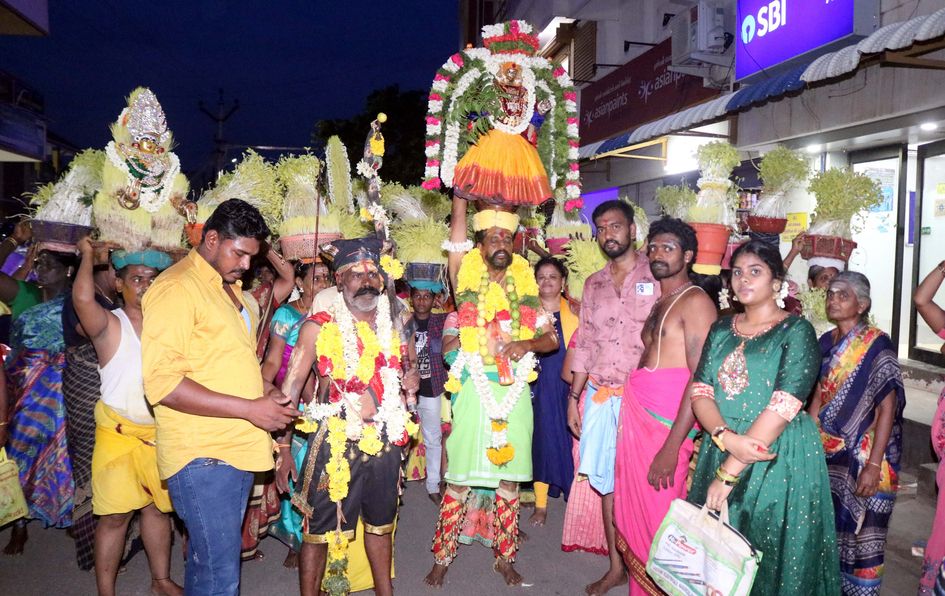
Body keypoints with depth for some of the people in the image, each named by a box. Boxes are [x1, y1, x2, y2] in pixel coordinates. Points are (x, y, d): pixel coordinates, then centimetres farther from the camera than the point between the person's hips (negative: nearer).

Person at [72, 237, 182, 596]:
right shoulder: (110, 325, -9)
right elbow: (83, 297, -26)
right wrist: (88, 254, -14)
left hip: (160, 432, 5)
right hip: (119, 432, -4)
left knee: (158, 507, 15)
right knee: (115, 515, 0)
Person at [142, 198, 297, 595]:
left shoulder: (229, 289, 17)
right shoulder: (177, 288, -12)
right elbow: (161, 382, -21)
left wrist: (268, 393, 7)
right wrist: (249, 408, -21)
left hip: (237, 450, 9)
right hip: (202, 457, -9)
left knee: (208, 561, 20)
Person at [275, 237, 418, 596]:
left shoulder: (392, 325, 7)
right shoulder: (319, 327, -8)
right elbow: (291, 387, -9)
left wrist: (410, 381, 0)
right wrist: (283, 448, -13)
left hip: (385, 441, 5)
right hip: (337, 442, -5)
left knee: (381, 523, 20)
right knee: (319, 531, 4)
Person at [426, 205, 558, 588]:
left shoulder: (525, 286, 7)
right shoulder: (468, 278, 1)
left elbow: (552, 339, 7)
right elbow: (458, 229, -9)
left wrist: (526, 344, -12)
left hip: (515, 391, 3)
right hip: (475, 388, -2)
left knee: (510, 477, 11)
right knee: (460, 480, 2)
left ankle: (505, 557, 26)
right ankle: (442, 557, 19)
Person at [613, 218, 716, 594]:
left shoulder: (694, 301, -7)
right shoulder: (658, 302, 19)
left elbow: (701, 378, -15)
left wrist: (672, 446, -19)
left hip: (668, 421, -8)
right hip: (637, 415, 8)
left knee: (659, 520, -2)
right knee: (635, 512, 11)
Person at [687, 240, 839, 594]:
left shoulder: (796, 332, -8)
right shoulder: (722, 330, 8)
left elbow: (783, 406, -18)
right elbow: (700, 391, -1)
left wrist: (729, 473, -20)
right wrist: (727, 438, -21)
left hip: (778, 460, -4)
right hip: (719, 451, 5)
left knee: (771, 562, 6)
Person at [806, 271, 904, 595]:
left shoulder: (876, 345, -11)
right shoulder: (825, 343, 6)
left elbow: (887, 408, -14)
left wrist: (874, 465, -18)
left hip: (862, 457, -5)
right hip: (827, 455, 5)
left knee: (861, 533, 5)